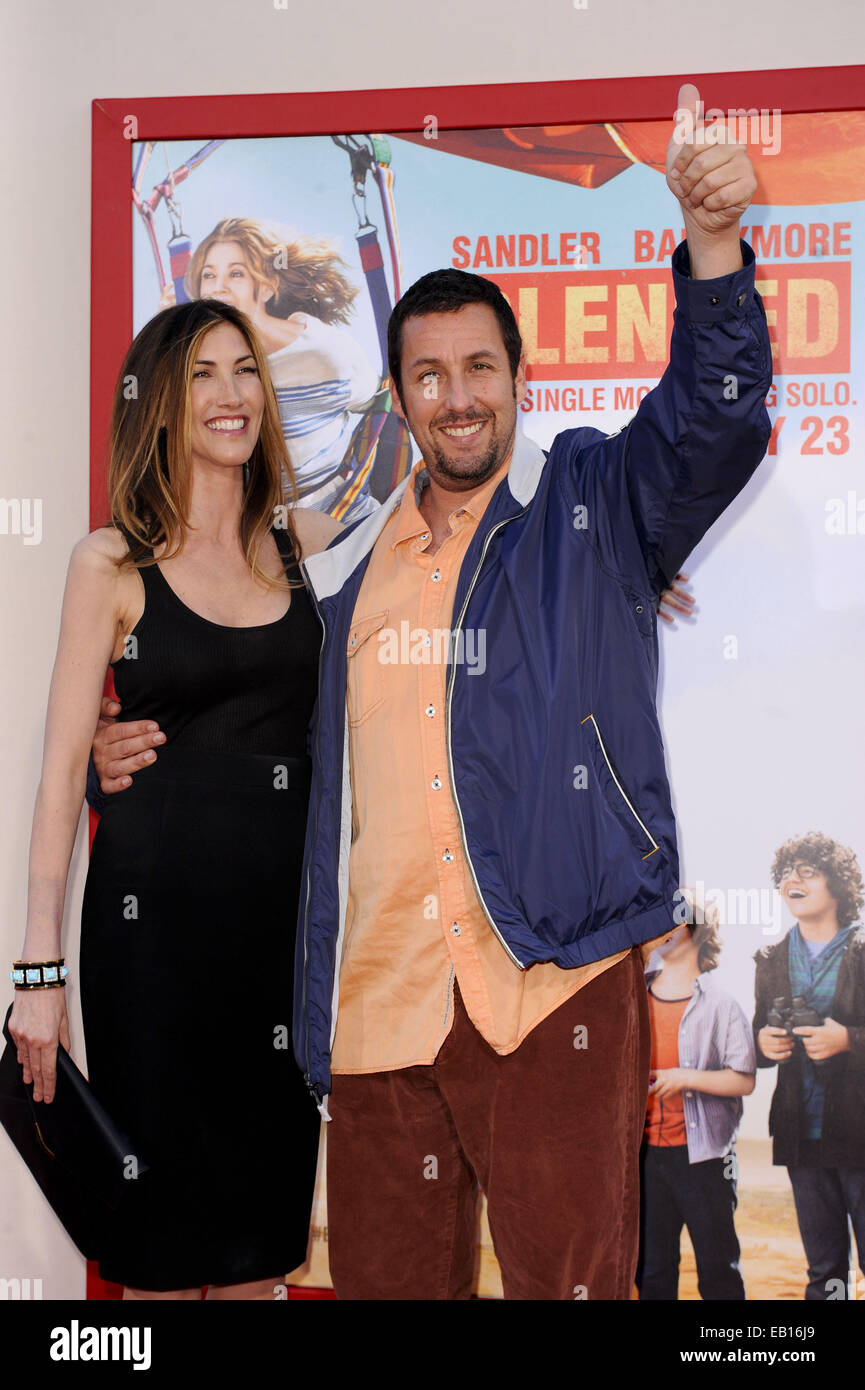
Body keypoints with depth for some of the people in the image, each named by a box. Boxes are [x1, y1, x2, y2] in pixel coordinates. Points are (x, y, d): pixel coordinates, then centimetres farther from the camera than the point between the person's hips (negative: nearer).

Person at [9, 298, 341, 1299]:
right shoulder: (112, 563, -2)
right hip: (159, 898, -3)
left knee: (267, 1200, 12)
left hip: (289, 900, 4)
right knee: (165, 1202, 5)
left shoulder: (309, 543, 8)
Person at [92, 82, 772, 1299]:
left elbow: (713, 417, -11)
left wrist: (713, 236, -26)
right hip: (375, 1002, 4)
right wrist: (141, 753, 13)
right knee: (384, 1281, 12)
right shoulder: (342, 574, 18)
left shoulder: (594, 505, 7)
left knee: (572, 1279, 0)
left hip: (554, 979, -4)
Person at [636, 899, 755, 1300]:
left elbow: (744, 1080, -9)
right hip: (645, 1151, 4)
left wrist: (685, 1078, -17)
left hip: (702, 1154, -4)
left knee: (718, 1269, 1)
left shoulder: (720, 1003, -3)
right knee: (650, 1269, 10)